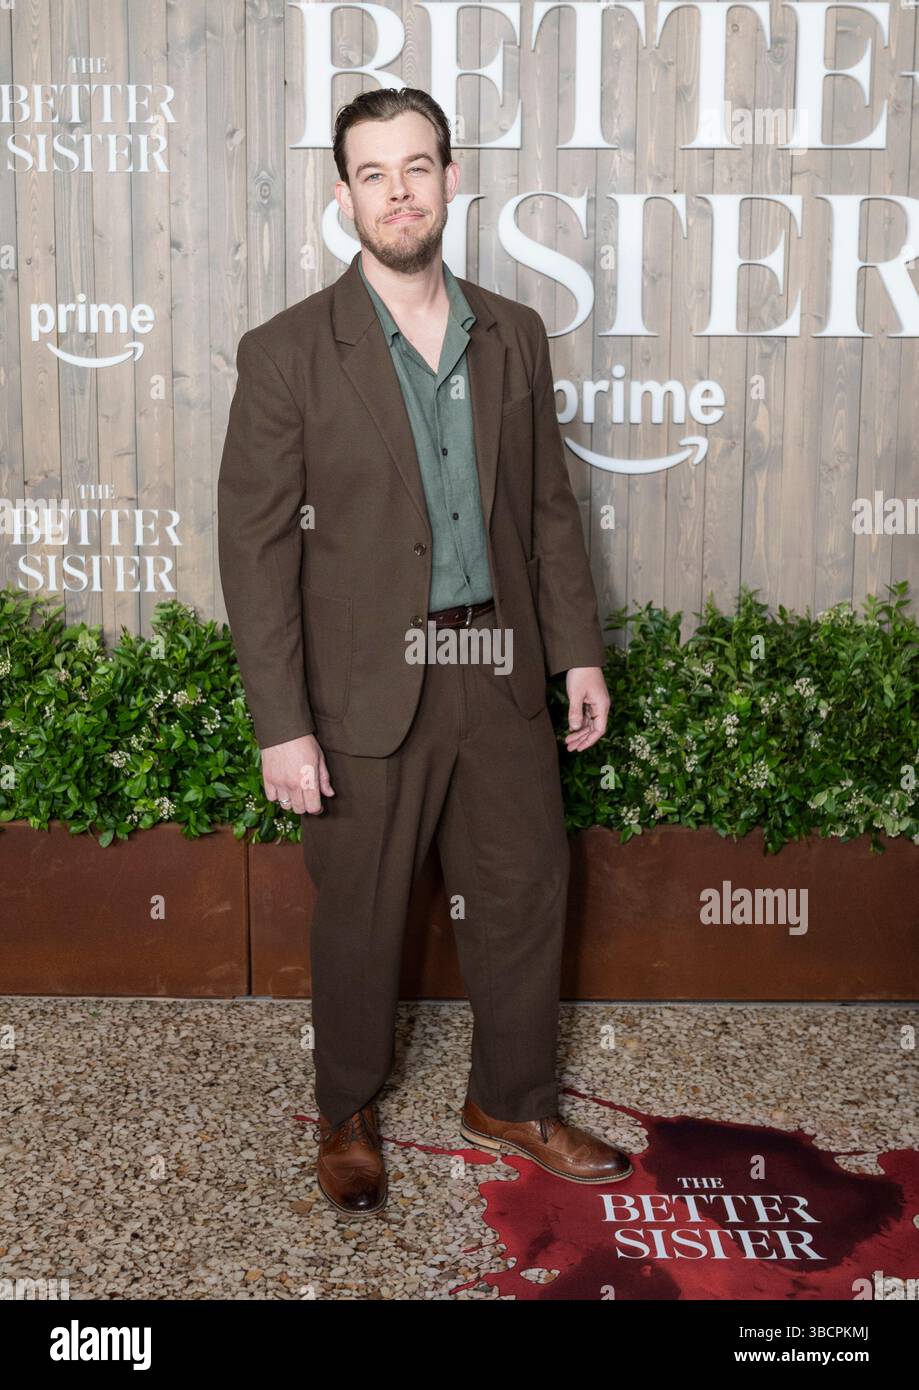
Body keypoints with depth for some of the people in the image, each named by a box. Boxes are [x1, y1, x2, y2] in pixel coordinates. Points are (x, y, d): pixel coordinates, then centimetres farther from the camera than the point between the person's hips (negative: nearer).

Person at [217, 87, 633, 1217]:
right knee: (359, 919, 11)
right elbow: (254, 544, -10)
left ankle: (512, 1102, 37)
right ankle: (347, 1115, 36)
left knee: (526, 894, 14)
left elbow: (550, 506, 12)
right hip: (368, 687, -4)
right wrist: (280, 724, -14)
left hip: (501, 670, 4)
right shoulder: (287, 352, -7)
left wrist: (579, 651, 8)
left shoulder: (515, 337, 6)